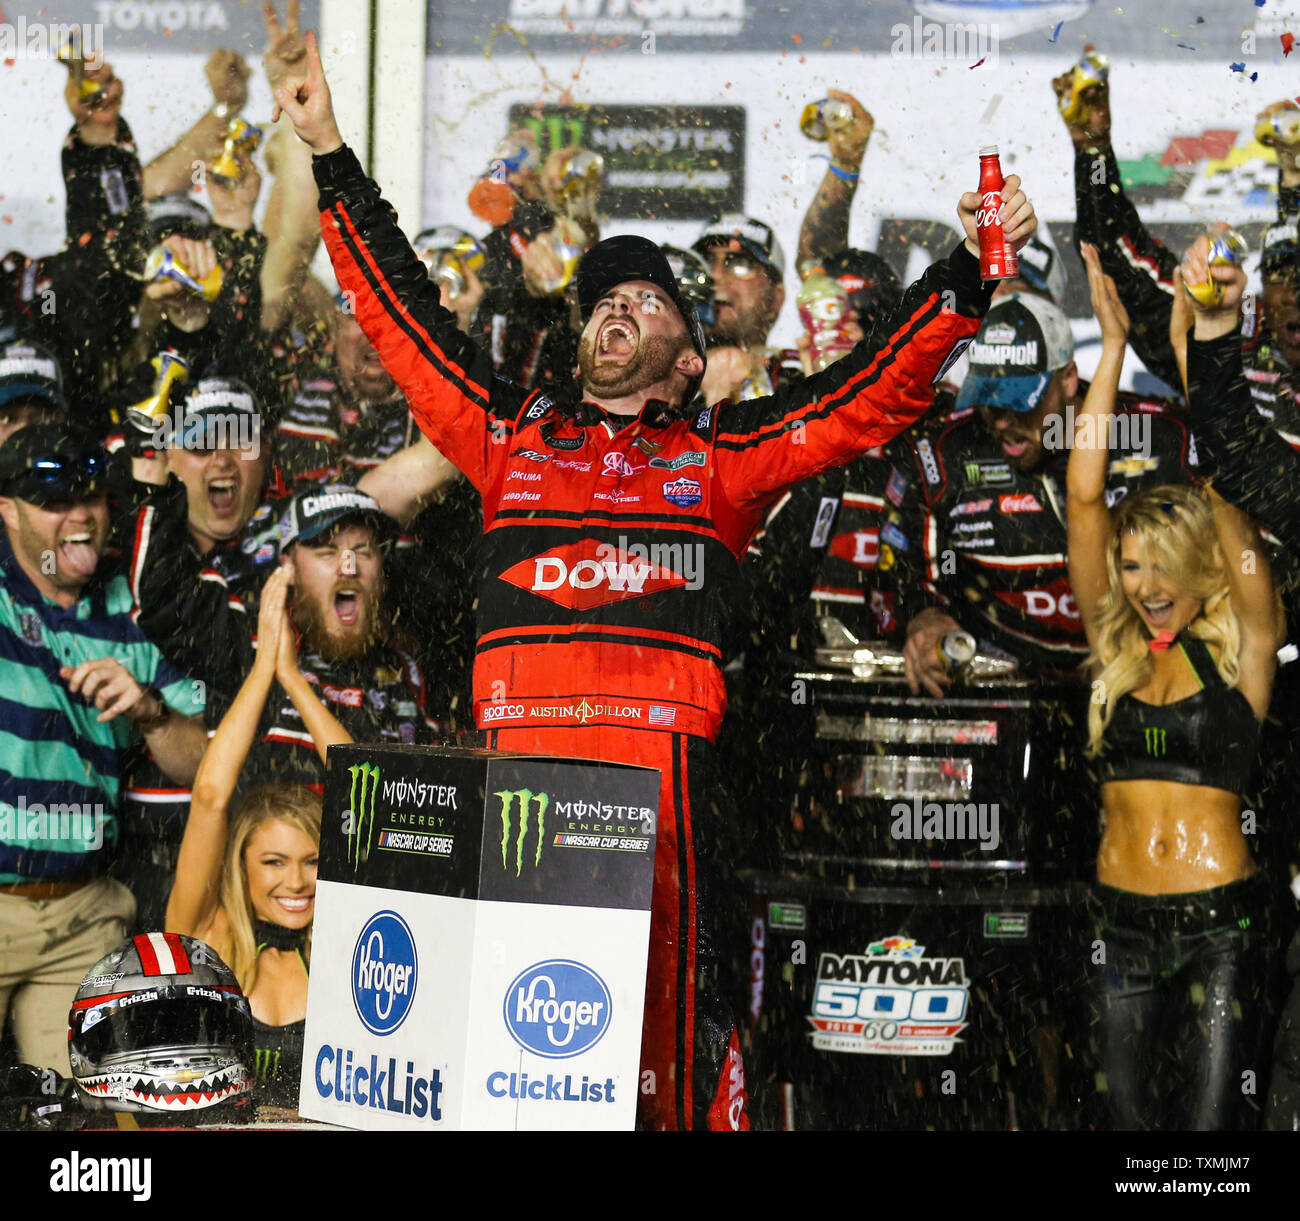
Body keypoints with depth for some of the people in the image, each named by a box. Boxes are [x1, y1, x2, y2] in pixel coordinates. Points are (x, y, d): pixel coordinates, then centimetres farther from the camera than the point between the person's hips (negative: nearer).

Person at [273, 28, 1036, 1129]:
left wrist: (971, 266, 9)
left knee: (668, 993, -5)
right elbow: (404, 316, 29)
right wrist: (333, 160, 31)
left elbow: (878, 389, 16)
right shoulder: (513, 430, 25)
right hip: (517, 747, 2)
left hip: (662, 752, -1)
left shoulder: (720, 454, 19)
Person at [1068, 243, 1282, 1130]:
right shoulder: (1115, 646, 6)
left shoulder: (1239, 649, -2)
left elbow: (1235, 526, -15)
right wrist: (1113, 346, -5)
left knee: (1208, 1121, -4)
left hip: (1220, 922, -4)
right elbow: (1085, 496, -1)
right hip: (1123, 918, 4)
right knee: (1130, 1113, 10)